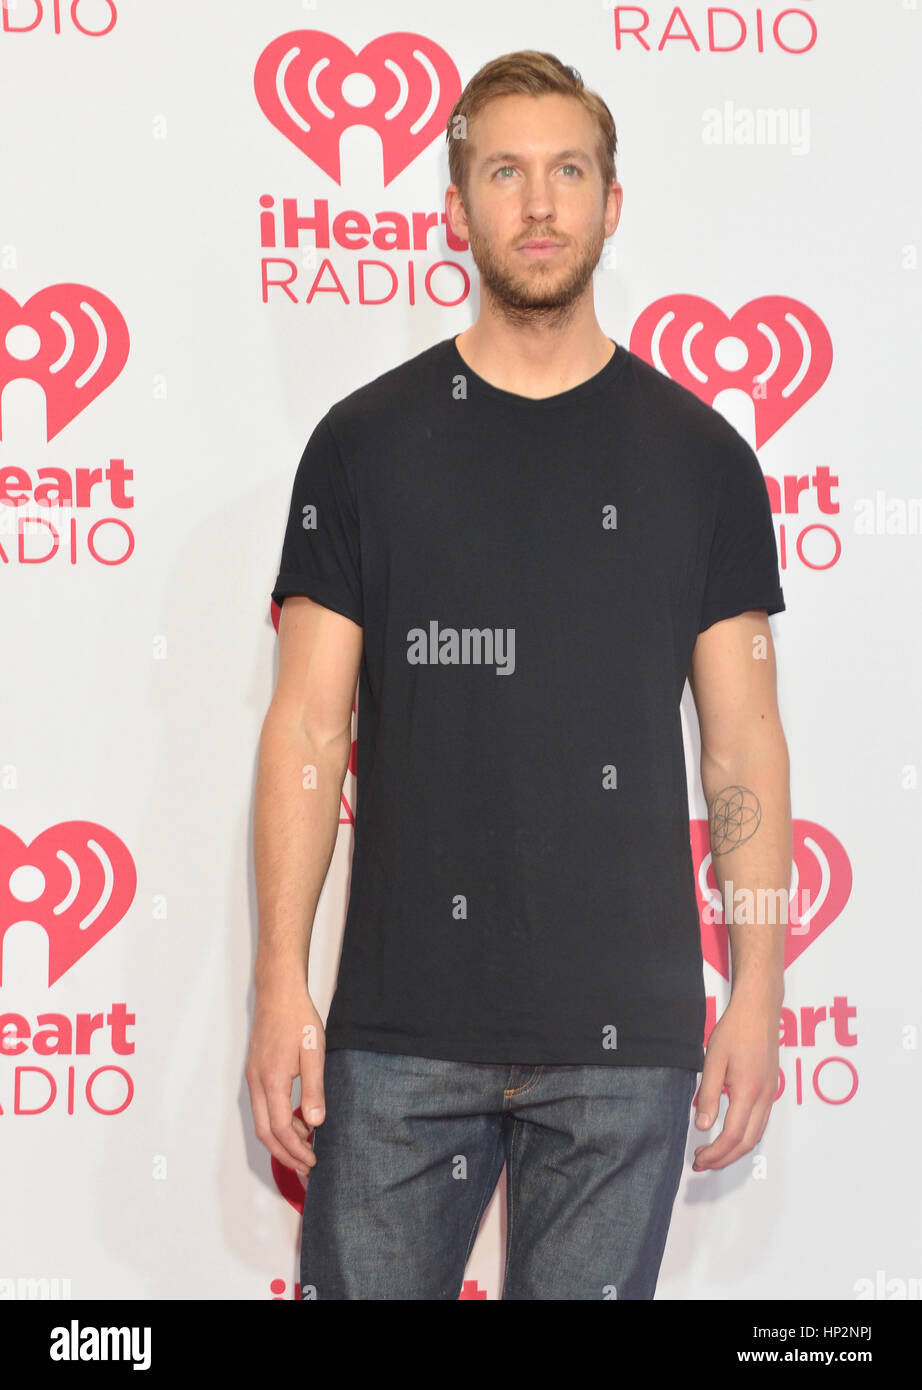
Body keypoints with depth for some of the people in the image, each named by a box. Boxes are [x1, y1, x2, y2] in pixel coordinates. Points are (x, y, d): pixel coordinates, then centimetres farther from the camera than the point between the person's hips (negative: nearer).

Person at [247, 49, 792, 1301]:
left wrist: (759, 990, 0)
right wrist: (281, 984, -4)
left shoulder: (700, 455, 6)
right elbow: (308, 729, 3)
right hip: (400, 1024, 0)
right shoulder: (366, 442, 5)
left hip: (626, 1036, 0)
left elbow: (742, 743, 7)